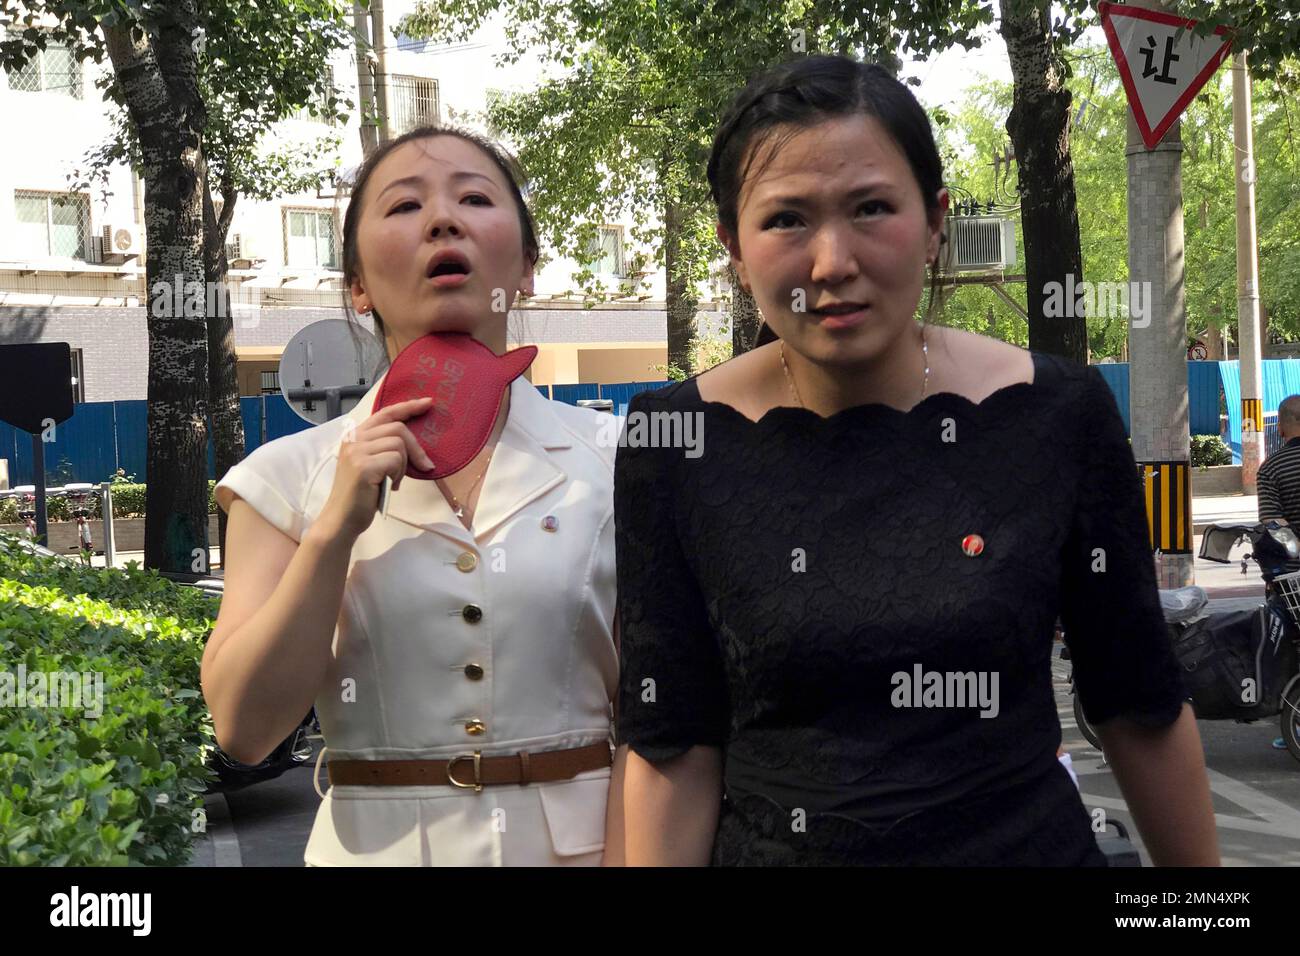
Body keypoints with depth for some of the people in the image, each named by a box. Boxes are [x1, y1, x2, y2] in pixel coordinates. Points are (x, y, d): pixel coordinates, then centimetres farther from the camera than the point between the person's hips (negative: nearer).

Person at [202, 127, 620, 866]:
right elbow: (245, 727, -9)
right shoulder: (291, 475, -4)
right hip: (379, 845, 0)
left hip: (585, 838, 0)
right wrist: (335, 528, -18)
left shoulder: (614, 461, -5)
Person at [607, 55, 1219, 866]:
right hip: (771, 846, 0)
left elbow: (1140, 705, -1)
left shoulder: (1057, 413, -11)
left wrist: (1202, 862, 6)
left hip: (1035, 843, 1)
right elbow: (672, 748, -9)